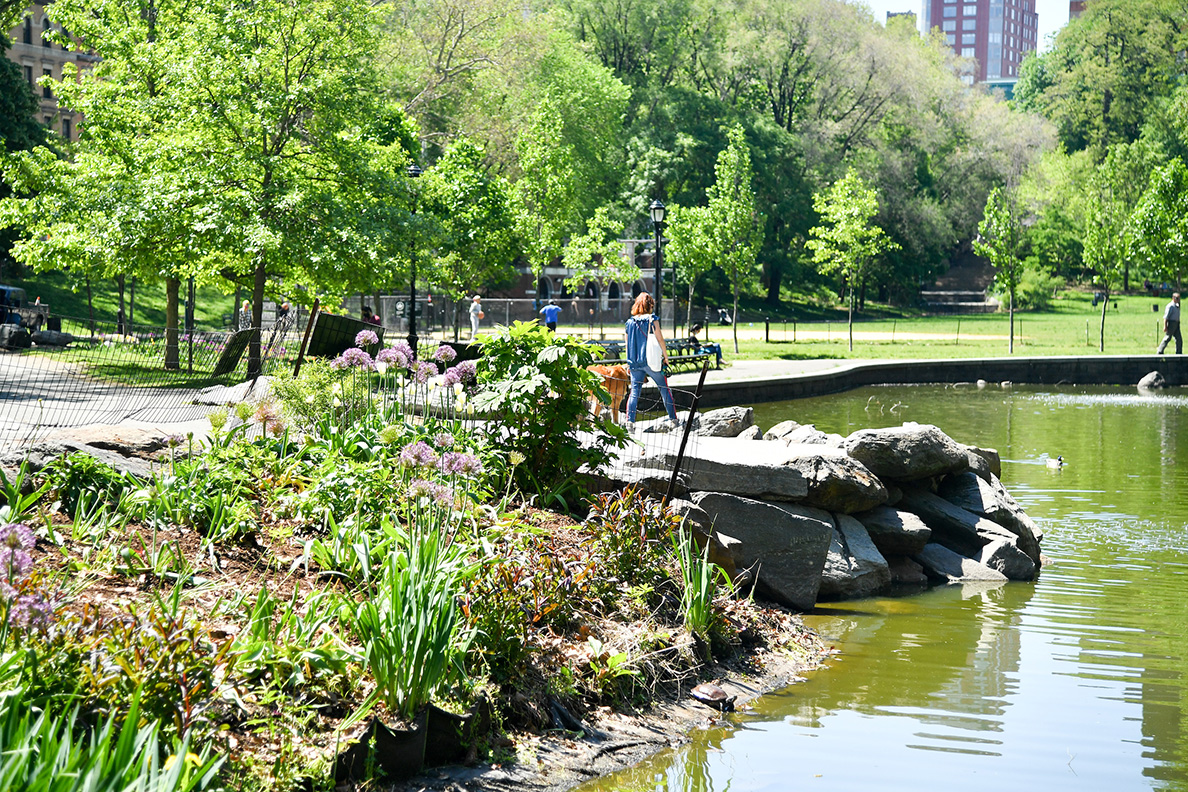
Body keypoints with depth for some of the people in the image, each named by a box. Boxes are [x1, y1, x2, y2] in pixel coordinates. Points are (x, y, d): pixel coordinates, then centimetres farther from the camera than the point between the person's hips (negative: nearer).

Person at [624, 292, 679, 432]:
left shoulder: (630, 322, 8)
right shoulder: (652, 319, -5)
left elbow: (627, 344, 12)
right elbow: (660, 339, -8)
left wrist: (629, 363, 20)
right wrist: (666, 357, 2)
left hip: (635, 363, 4)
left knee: (634, 391, 5)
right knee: (664, 389, 8)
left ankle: (630, 421, -7)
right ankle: (672, 419, 9)